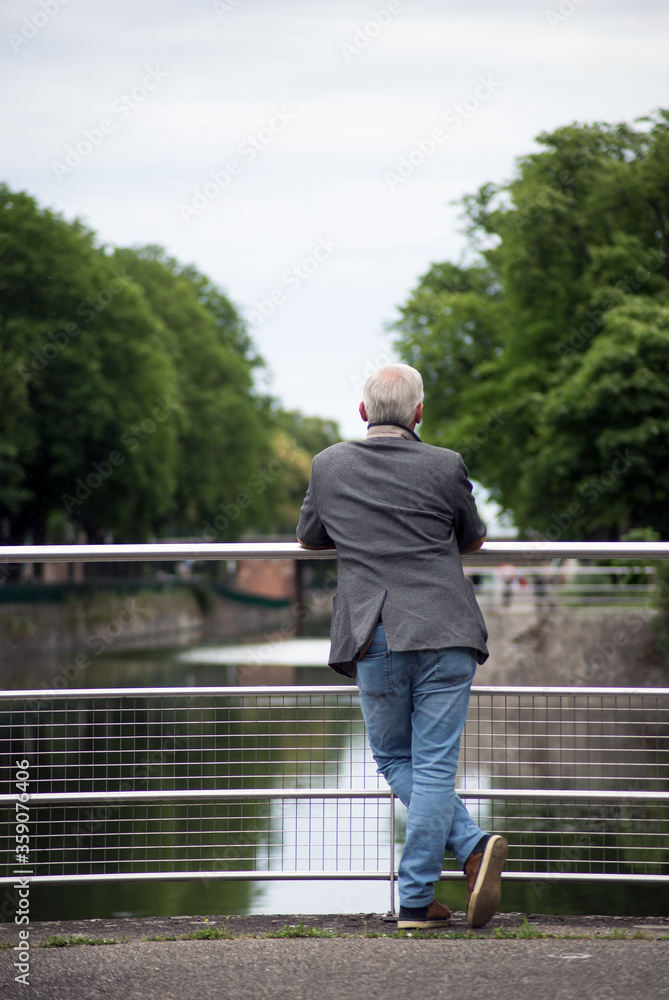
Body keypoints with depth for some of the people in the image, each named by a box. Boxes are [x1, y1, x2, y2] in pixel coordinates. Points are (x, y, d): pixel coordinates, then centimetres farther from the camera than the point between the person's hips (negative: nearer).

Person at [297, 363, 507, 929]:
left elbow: (309, 538, 24)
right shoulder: (444, 466, 1)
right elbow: (474, 541, 17)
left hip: (375, 639, 1)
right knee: (434, 765, 2)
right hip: (446, 636, -1)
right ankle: (416, 899, -5)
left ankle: (472, 846, -3)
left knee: (395, 761, 15)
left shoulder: (329, 466, 7)